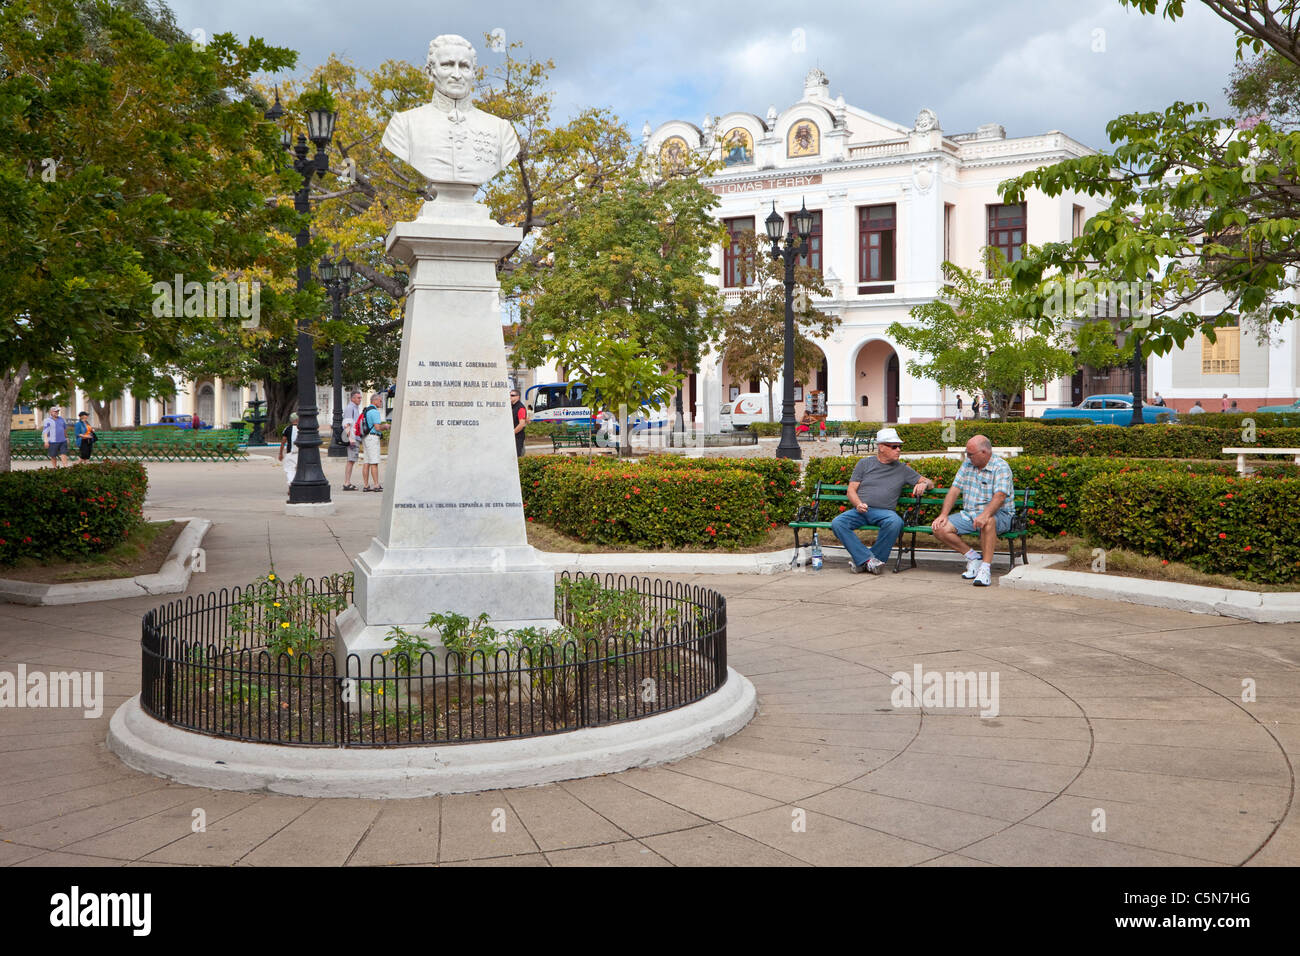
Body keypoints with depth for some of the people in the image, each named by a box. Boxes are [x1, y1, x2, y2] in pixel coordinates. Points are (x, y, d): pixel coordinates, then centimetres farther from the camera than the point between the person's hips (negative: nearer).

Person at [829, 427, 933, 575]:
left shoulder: (903, 469, 18)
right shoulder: (864, 464, 17)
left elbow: (930, 483, 21)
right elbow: (851, 490, 11)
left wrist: (924, 484, -5)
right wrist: (858, 504, -11)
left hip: (884, 511, 0)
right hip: (860, 511, 0)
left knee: (895, 522, -36)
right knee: (837, 523, -29)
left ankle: (862, 561, -24)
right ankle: (868, 559, -33)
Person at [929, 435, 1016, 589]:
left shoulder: (1001, 467, -10)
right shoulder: (967, 465, 11)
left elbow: (1000, 496, -25)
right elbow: (954, 490, 8)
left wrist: (985, 515, -42)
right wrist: (943, 514, -5)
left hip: (999, 514, -7)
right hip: (969, 513, 7)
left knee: (987, 521, -42)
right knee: (939, 528, -13)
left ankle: (985, 568, -36)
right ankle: (973, 557, 1)